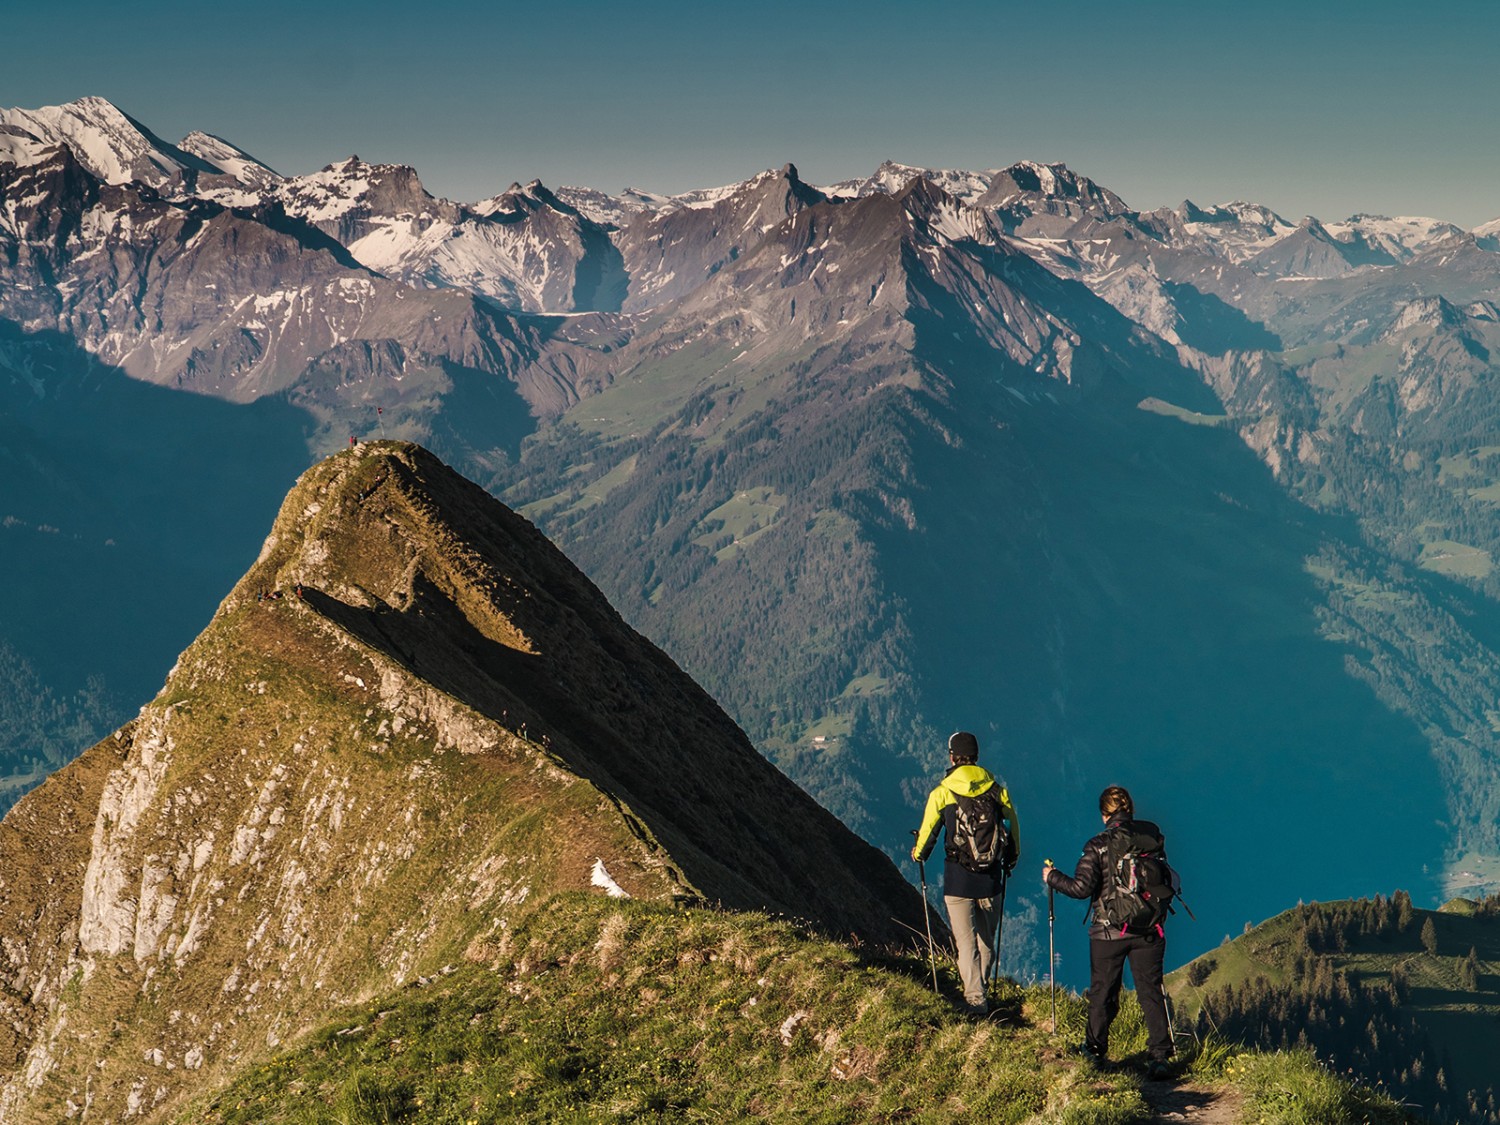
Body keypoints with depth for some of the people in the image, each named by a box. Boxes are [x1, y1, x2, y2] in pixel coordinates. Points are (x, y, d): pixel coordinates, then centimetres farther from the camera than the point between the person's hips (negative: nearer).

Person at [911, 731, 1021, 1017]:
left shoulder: (942, 792, -9)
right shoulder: (996, 789, 0)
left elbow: (928, 831, -2)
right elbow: (1012, 827, 8)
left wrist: (918, 854, 19)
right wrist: (1011, 860, 26)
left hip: (958, 878, -3)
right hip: (990, 876, 3)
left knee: (966, 940, 0)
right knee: (987, 937, 19)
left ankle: (975, 998, -6)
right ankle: (981, 985, 33)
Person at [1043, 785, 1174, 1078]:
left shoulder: (1098, 846, -12)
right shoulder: (1153, 837, -1)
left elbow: (1081, 887, -15)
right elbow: (1166, 880, 10)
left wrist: (1052, 877, 1)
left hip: (1109, 932, -2)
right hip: (1150, 930, 2)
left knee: (1102, 991, 12)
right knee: (1151, 991, 5)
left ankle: (1095, 1049, 26)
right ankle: (1159, 1056, -4)